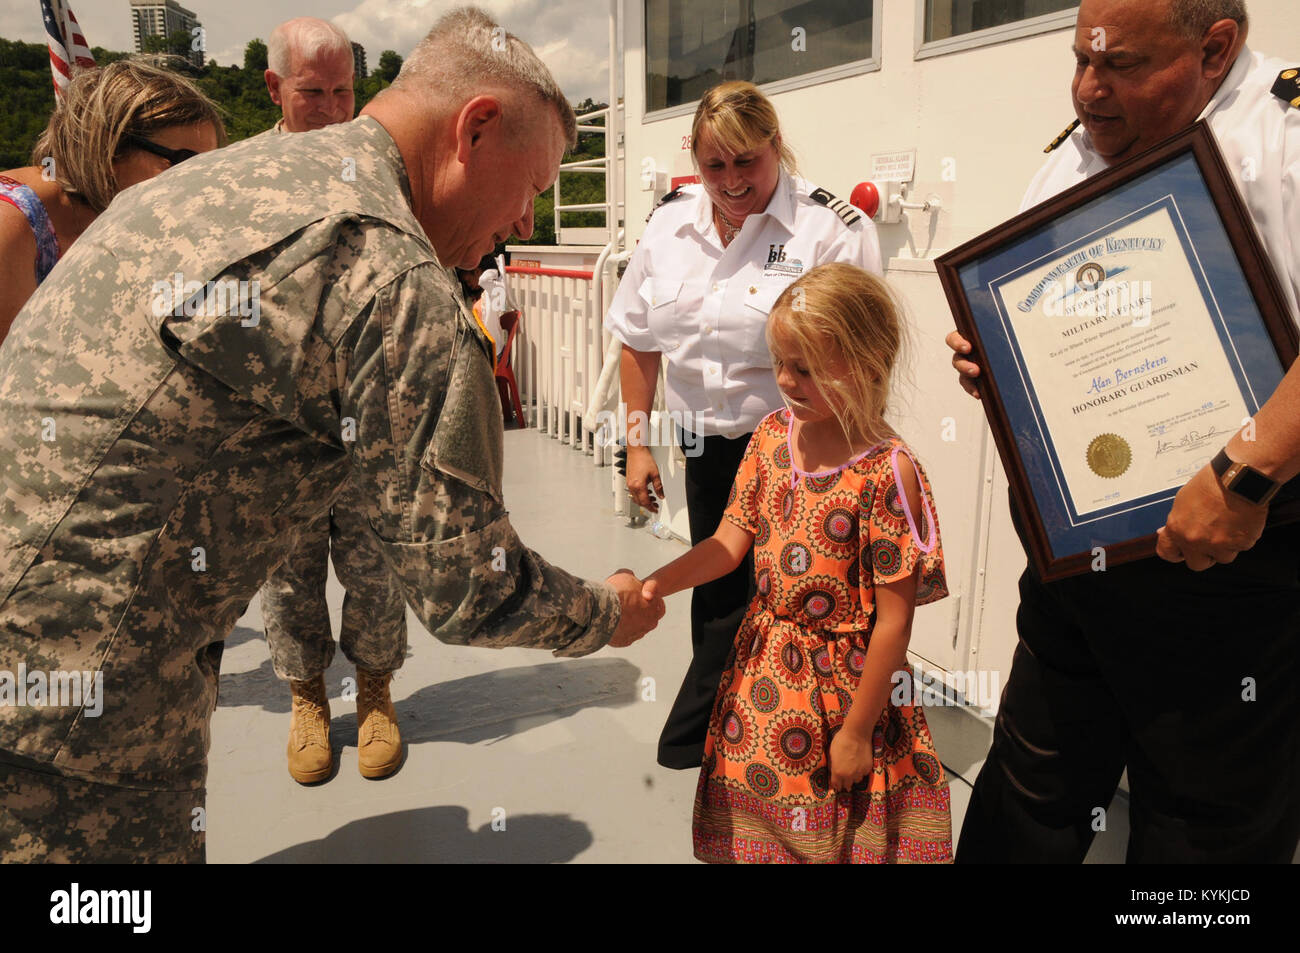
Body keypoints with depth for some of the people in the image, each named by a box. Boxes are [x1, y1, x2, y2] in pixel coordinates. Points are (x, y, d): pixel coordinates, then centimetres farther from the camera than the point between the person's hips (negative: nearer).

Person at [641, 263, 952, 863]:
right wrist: (650, 586, -13)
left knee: (833, 840, 13)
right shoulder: (773, 435, -3)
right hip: (762, 671, 5)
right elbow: (729, 542, 2)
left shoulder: (887, 473, -22)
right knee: (752, 826, 18)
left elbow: (893, 620, -18)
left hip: (842, 681, -5)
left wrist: (857, 730, -13)